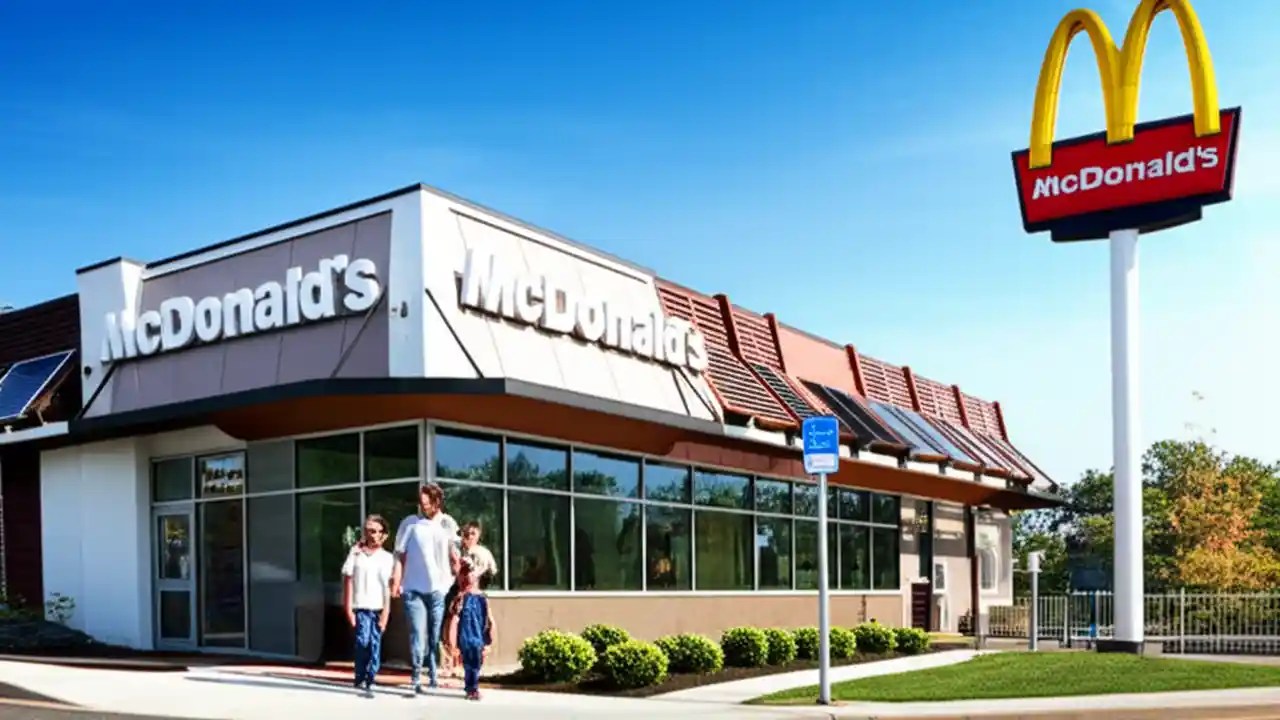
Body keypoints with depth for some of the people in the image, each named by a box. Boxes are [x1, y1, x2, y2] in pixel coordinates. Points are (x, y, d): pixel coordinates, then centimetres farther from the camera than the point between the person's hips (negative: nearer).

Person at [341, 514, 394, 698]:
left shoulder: (387, 558, 7)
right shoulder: (356, 553, 4)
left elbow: (388, 587, 4)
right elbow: (348, 580, 3)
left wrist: (386, 612, -2)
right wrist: (348, 608, -3)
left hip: (379, 608, 1)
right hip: (361, 606, -1)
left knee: (375, 645, 2)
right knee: (363, 641, -12)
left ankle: (369, 682, 10)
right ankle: (360, 678, 3)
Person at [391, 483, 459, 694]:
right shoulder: (410, 523, 1)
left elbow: (455, 558, 7)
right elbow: (400, 556, 1)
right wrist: (396, 581, -9)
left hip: (440, 590, 2)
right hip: (414, 590, -2)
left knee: (436, 636, 9)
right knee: (418, 634, -7)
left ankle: (433, 677, 20)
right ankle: (416, 678, -4)